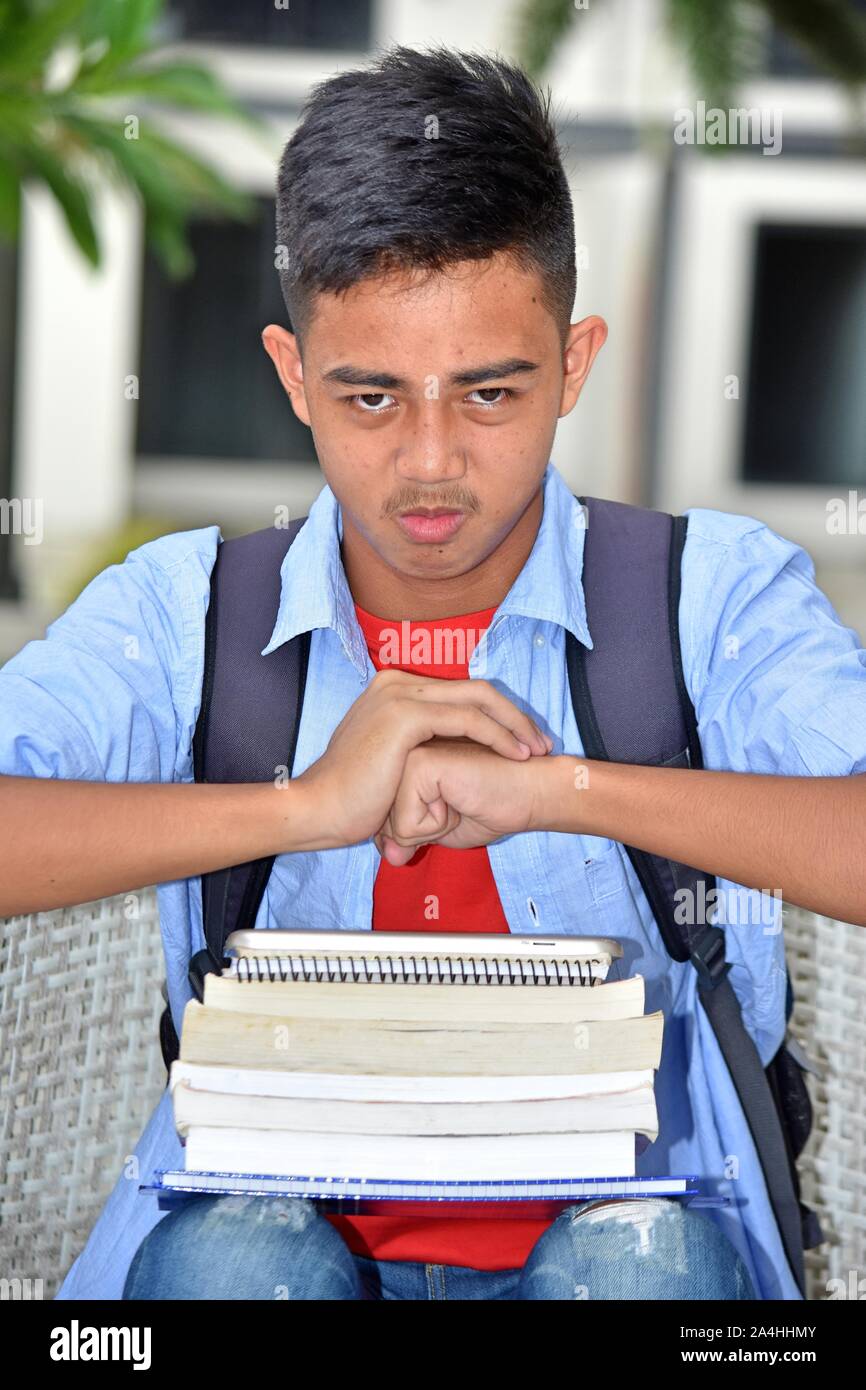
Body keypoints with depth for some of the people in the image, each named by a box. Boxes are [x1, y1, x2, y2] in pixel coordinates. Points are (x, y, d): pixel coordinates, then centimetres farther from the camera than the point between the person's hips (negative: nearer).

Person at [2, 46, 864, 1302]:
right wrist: (303, 806, -17)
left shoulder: (718, 598, 2)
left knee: (644, 1254, -32)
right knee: (230, 1254, -32)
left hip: (619, 1235, 0)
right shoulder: (182, 616, 4)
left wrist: (561, 787, -19)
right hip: (277, 1224, 0)